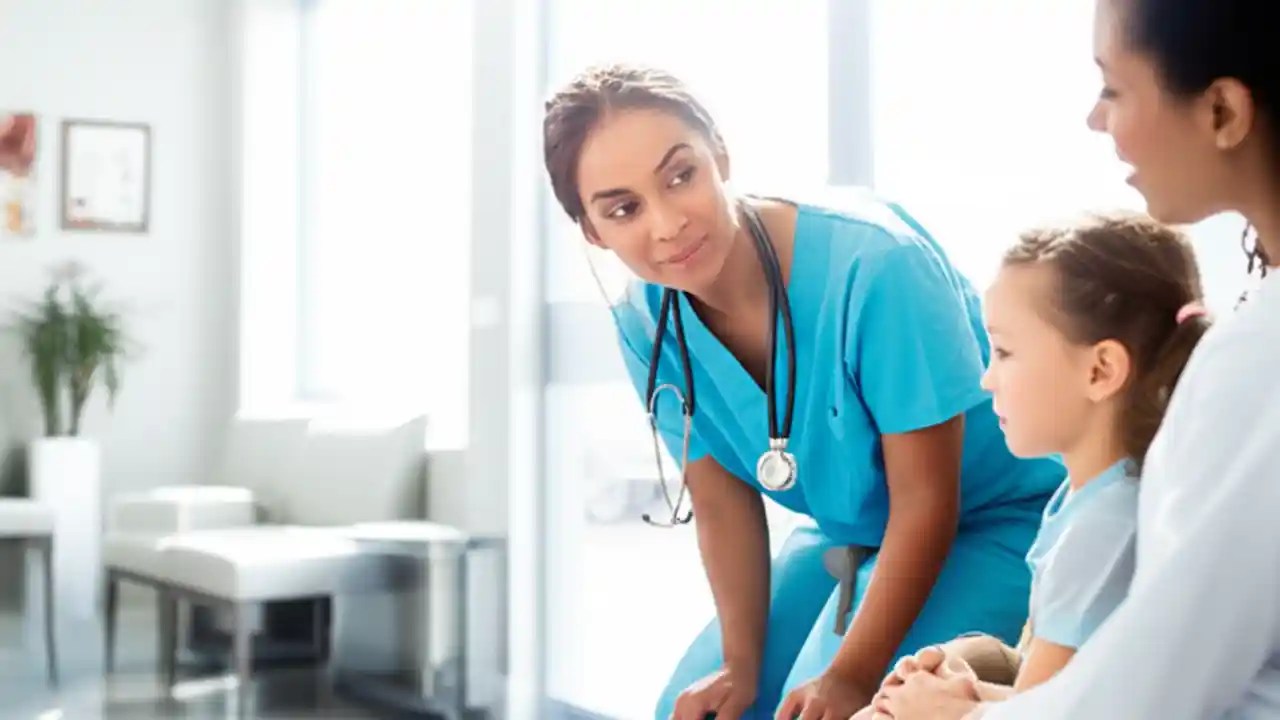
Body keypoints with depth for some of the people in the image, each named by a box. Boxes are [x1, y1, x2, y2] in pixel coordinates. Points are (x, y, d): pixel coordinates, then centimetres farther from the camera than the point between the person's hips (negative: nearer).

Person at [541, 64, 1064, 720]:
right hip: (844, 535, 6)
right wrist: (742, 664, -9)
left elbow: (926, 500, -24)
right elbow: (722, 502, -2)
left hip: (994, 520, -6)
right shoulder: (646, 322, -13)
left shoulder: (874, 262, -32)